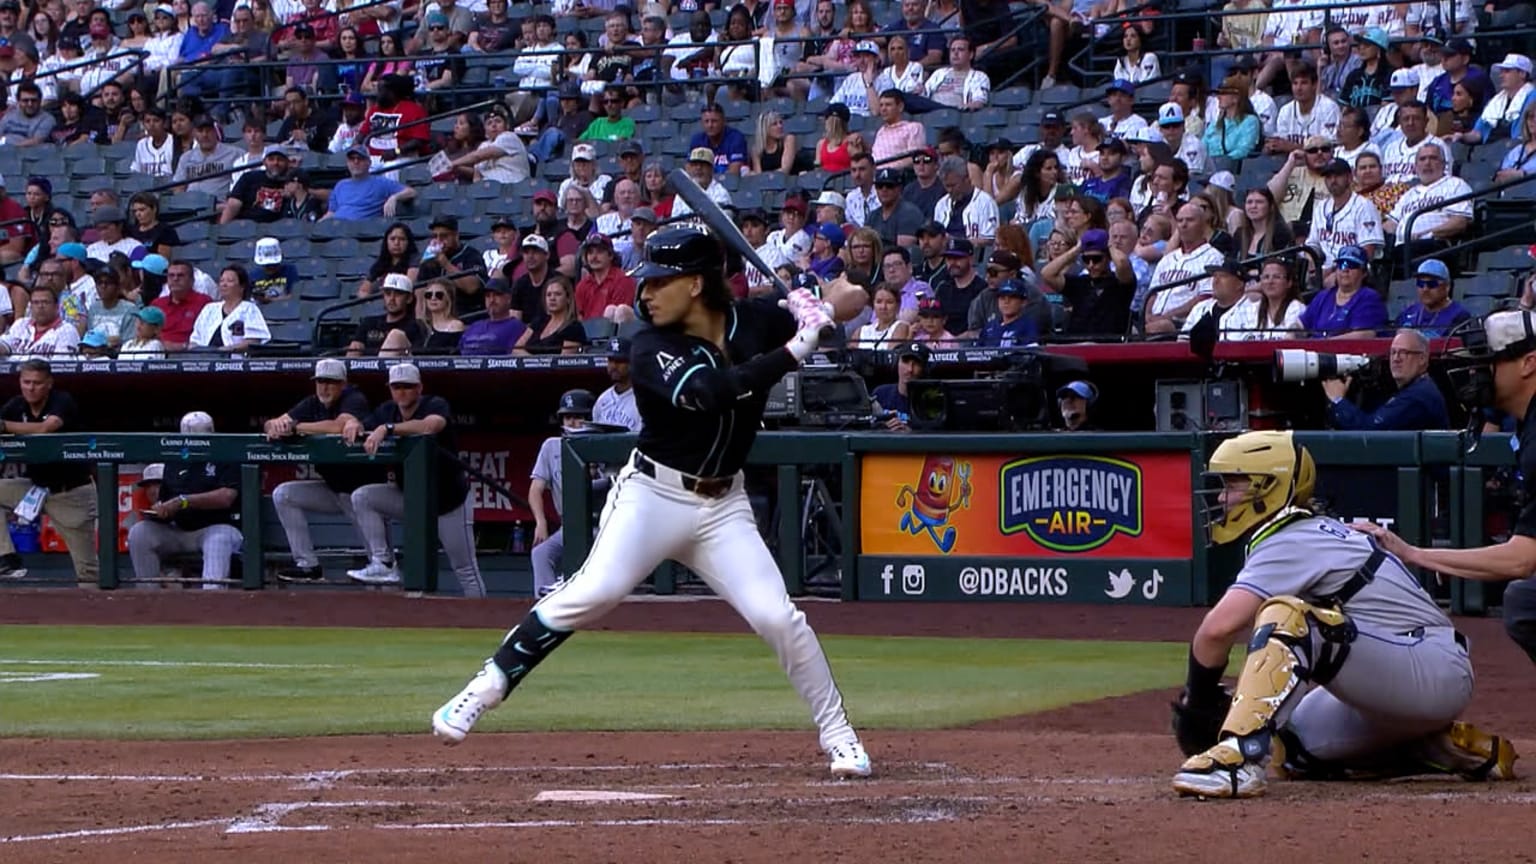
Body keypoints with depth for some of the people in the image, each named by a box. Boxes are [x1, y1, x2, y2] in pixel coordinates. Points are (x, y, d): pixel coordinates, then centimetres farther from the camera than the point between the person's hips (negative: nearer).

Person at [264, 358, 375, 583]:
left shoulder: (354, 400, -16)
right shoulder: (313, 404, 3)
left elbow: (340, 426, -37)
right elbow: (271, 425, -4)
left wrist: (295, 427, -32)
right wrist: (275, 425, -31)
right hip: (331, 487, 6)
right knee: (283, 495, -9)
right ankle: (308, 566, -9)